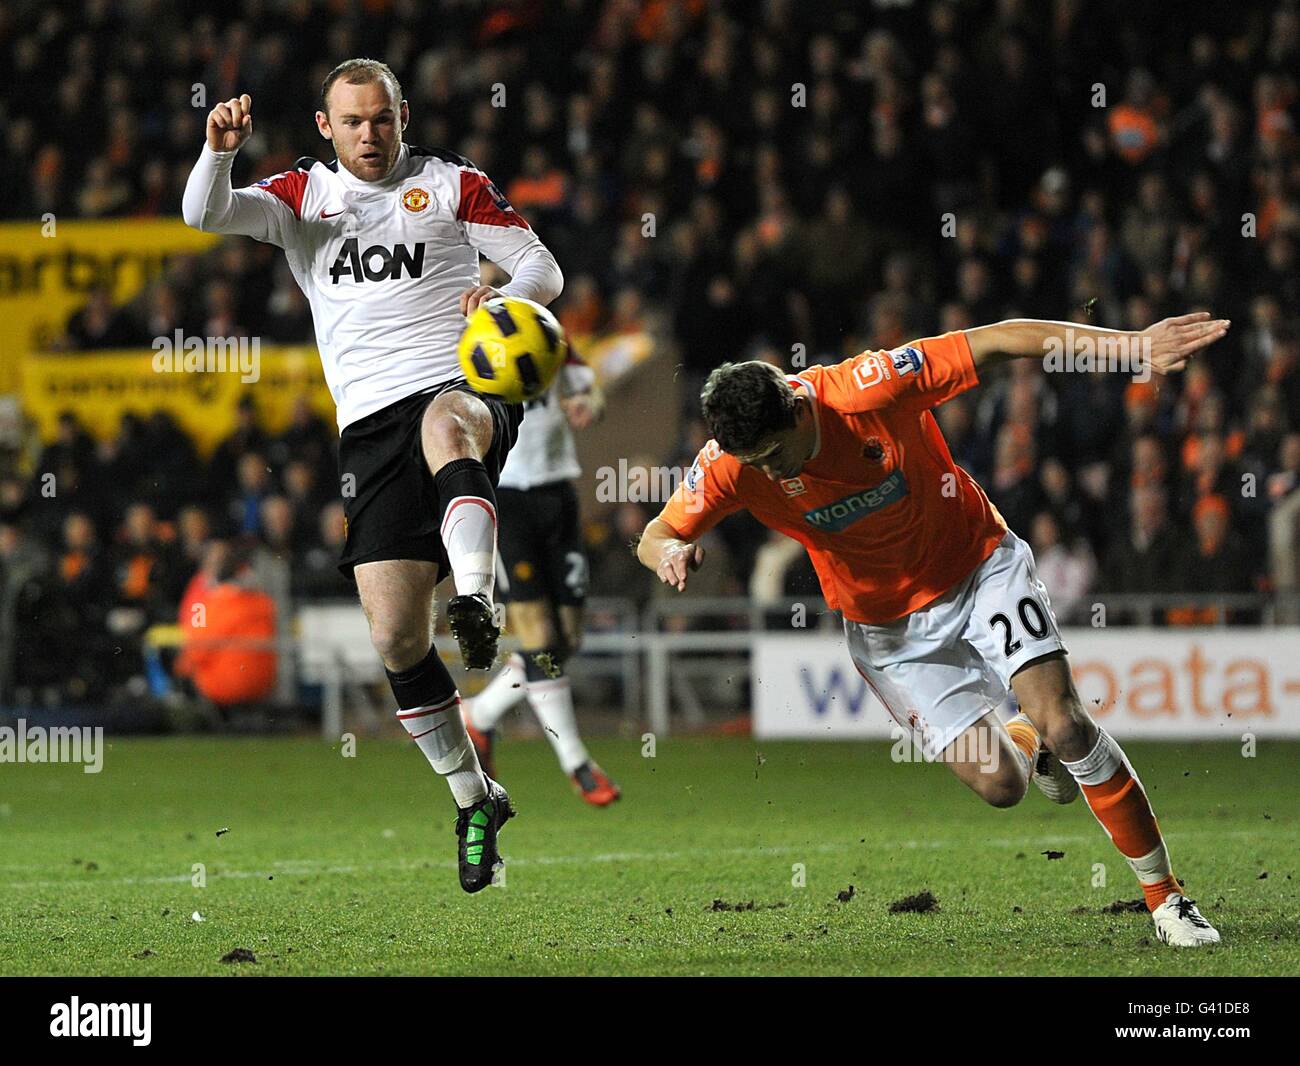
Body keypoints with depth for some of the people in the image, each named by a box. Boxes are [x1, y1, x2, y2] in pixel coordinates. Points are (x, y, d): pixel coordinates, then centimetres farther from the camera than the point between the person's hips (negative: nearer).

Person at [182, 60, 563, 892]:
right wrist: (219, 150, -21)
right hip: (371, 421, 3)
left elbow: (545, 269, 8)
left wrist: (506, 295, -16)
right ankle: (475, 800, 9)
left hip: (468, 388, -3)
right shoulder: (302, 197, 16)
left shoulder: (452, 183, 12)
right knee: (394, 635, -6)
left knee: (445, 426, -43)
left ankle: (477, 604, -59)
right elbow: (205, 216, 0)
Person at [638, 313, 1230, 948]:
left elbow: (997, 342, -26)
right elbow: (655, 537, -5)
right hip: (889, 627, 2)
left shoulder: (868, 389, -29)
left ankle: (1163, 891, -2)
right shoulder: (729, 465, -21)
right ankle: (1024, 744, 30)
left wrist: (1131, 343, -33)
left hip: (979, 566, -2)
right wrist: (670, 552, -32)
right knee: (998, 786, -9)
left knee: (1065, 725, -18)